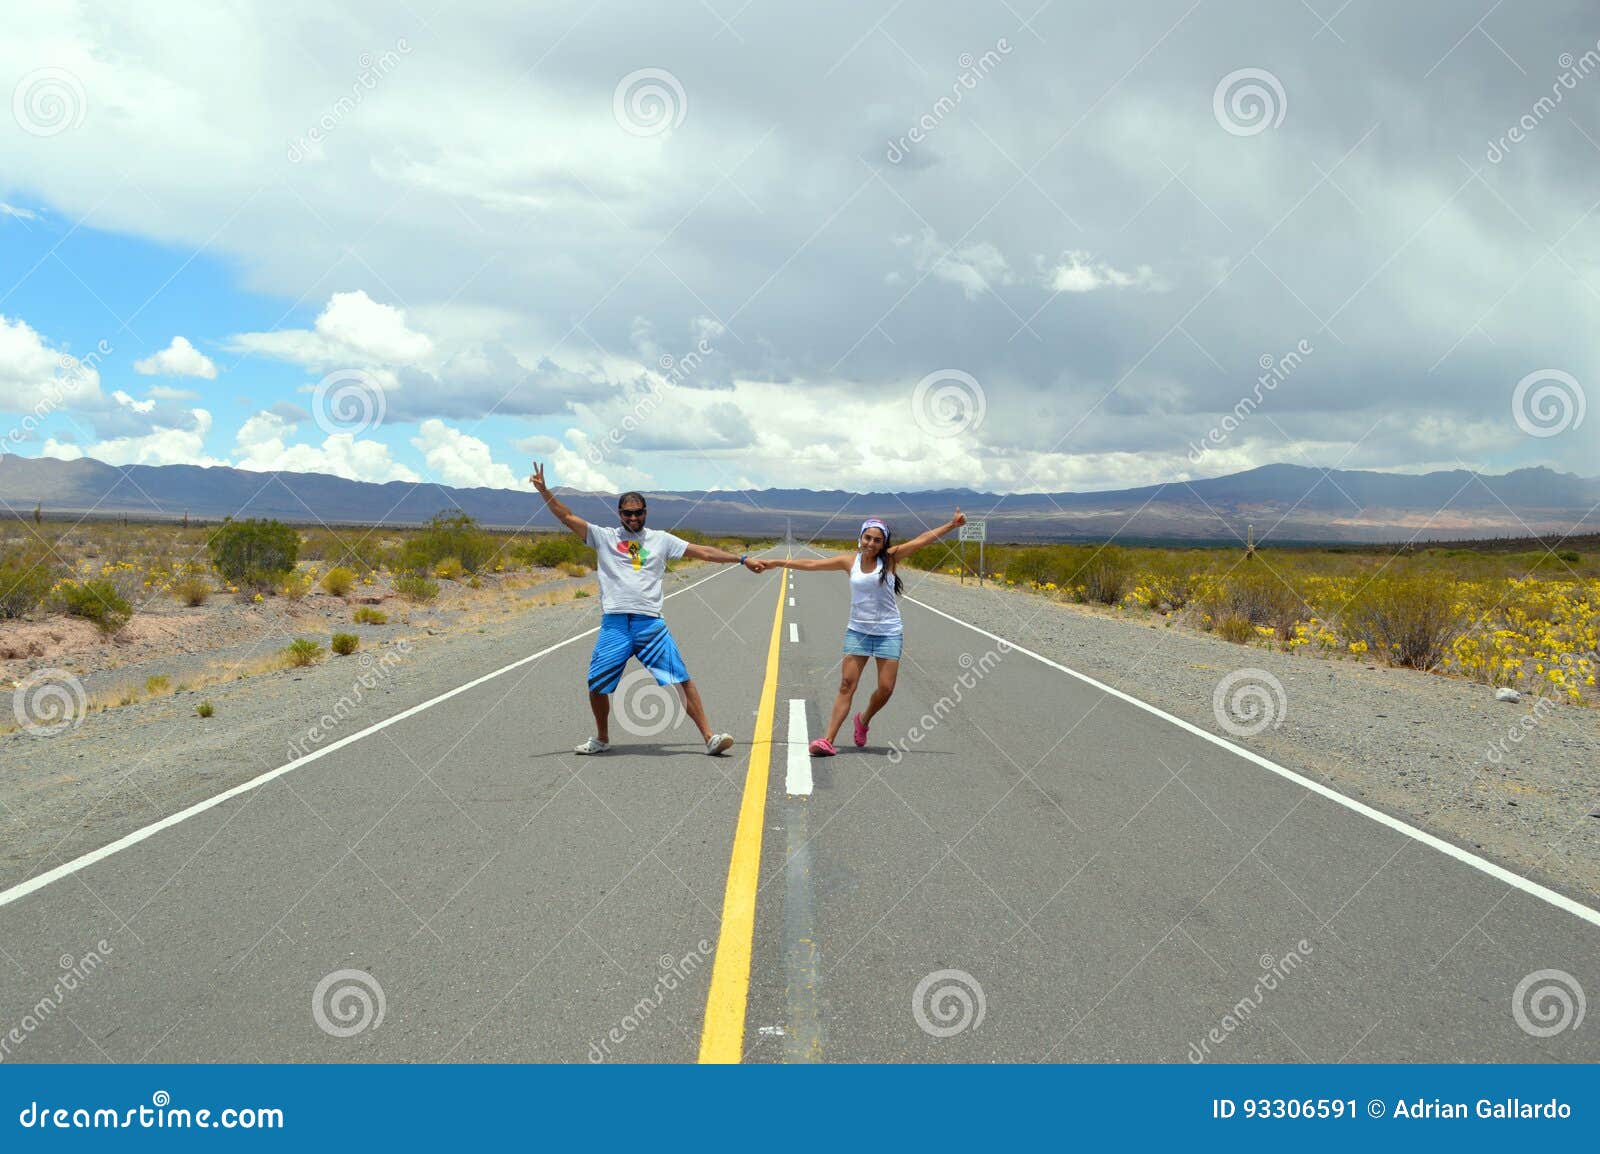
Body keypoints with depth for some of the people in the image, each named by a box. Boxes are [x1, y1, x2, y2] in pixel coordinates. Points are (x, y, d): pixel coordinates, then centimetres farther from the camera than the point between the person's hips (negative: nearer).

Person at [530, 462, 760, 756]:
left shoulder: (660, 540, 13)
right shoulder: (604, 537, 12)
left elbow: (703, 551, 14)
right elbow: (567, 517, 7)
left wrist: (742, 560, 11)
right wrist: (543, 490, -3)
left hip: (650, 623, 0)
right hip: (614, 623, 0)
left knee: (682, 679, -8)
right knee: (597, 685, 2)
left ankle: (709, 738, -6)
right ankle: (602, 739, 26)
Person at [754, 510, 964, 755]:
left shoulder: (890, 558, -4)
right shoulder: (850, 561, 1)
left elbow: (922, 540, -10)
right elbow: (812, 564, 4)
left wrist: (952, 524, -16)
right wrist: (774, 563, 4)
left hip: (889, 633, -1)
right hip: (857, 631, 1)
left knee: (886, 689, -3)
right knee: (847, 685, -6)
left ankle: (864, 720, 28)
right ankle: (827, 740, -8)